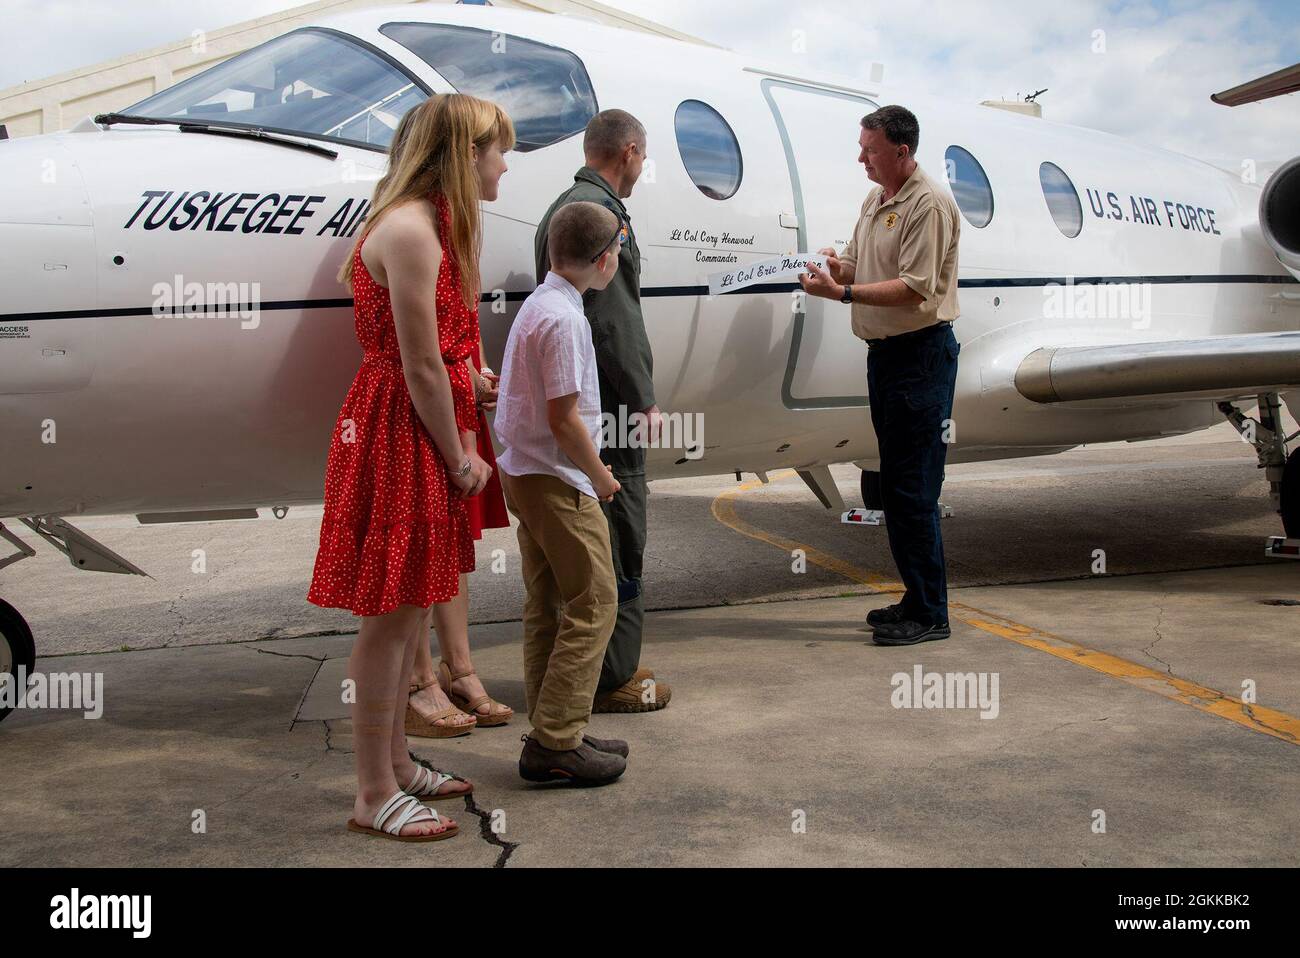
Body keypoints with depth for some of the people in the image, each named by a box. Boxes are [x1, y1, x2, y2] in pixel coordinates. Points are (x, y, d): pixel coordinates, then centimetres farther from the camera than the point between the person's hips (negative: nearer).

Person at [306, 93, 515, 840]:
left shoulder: (439, 224, 14)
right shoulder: (410, 230, -19)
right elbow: (421, 368, -20)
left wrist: (463, 450, 6)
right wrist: (460, 458, -11)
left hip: (427, 432, 10)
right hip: (399, 433, -10)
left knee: (411, 608, 16)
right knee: (392, 614, -2)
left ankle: (397, 763, 30)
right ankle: (375, 796, 9)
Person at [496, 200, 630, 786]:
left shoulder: (538, 304, 11)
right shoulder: (564, 319, -19)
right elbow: (564, 417, -21)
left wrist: (590, 469, 18)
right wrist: (601, 477, -8)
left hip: (526, 474, 10)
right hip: (557, 481, -10)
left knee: (547, 608, 14)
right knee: (593, 606, -4)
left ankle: (551, 735, 22)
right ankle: (555, 744, -2)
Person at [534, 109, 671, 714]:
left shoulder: (561, 208, 18)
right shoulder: (600, 211, -15)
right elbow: (613, 319, -21)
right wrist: (645, 400, -16)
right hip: (606, 402, -11)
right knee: (619, 542, -3)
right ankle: (612, 676, 3)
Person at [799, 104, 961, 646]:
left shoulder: (929, 205, -14)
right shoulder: (874, 202, 16)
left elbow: (917, 288, -22)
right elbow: (857, 264, 21)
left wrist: (843, 293, -25)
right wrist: (836, 265, -2)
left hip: (921, 353, -10)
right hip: (883, 352, 10)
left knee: (911, 489, -8)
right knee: (895, 484, 13)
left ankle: (928, 615, 0)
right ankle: (917, 599, 23)